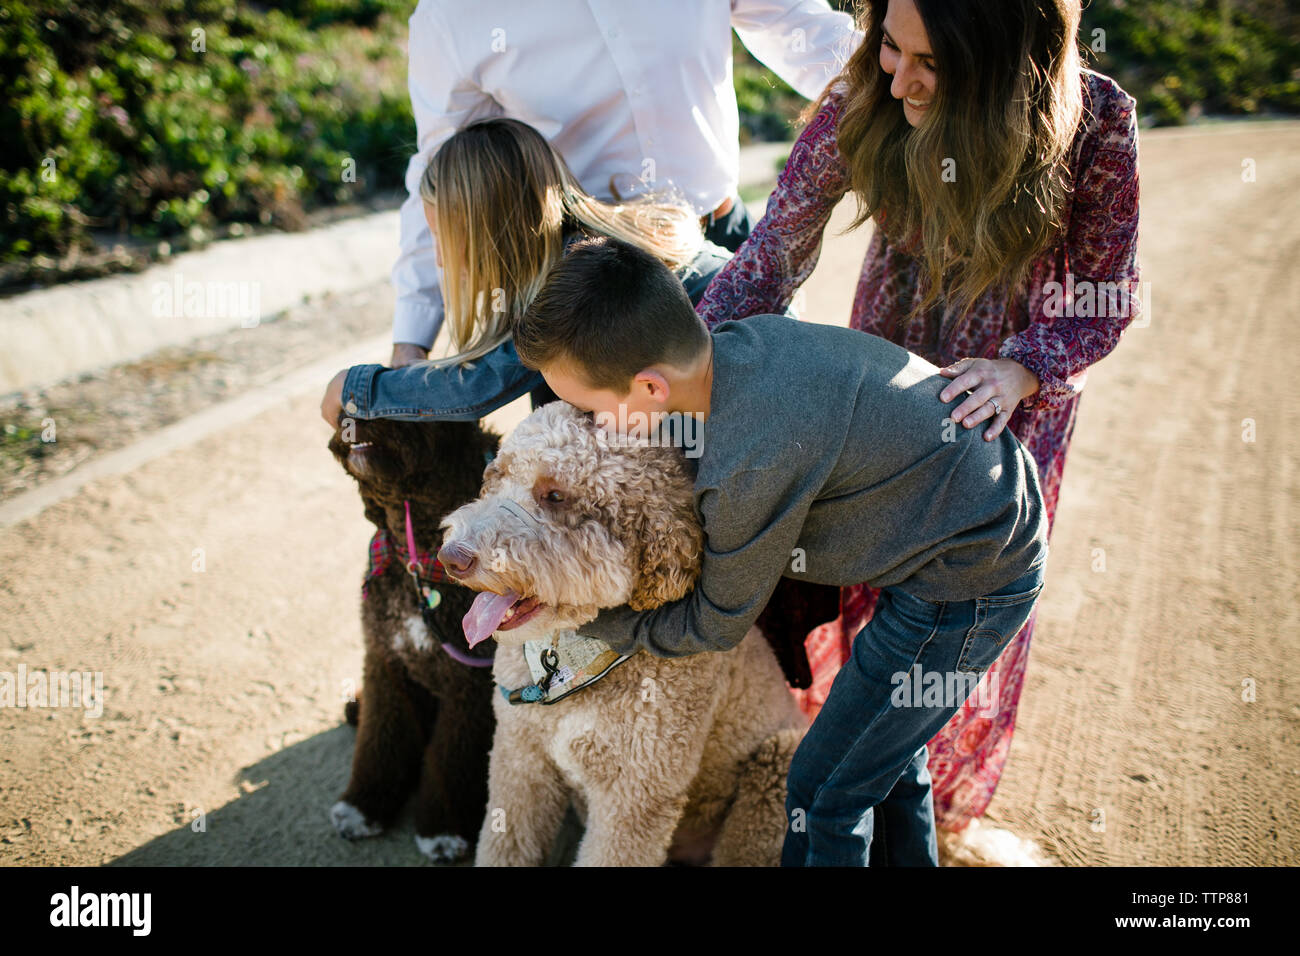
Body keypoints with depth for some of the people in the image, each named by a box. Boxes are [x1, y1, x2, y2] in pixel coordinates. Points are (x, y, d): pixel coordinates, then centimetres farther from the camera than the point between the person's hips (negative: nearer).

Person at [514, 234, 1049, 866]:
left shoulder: (753, 465, -33)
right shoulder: (745, 337, -9)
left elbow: (716, 626, -14)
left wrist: (588, 618, -4)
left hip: (969, 587, -9)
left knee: (824, 792, 4)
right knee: (886, 736, 28)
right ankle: (911, 856, 48)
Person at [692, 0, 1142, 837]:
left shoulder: (1095, 118, -27)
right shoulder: (863, 101, -24)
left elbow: (1105, 296, -16)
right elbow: (775, 252, -19)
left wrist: (1022, 368, -34)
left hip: (1020, 379, -1)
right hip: (890, 355, 2)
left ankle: (948, 784, 40)